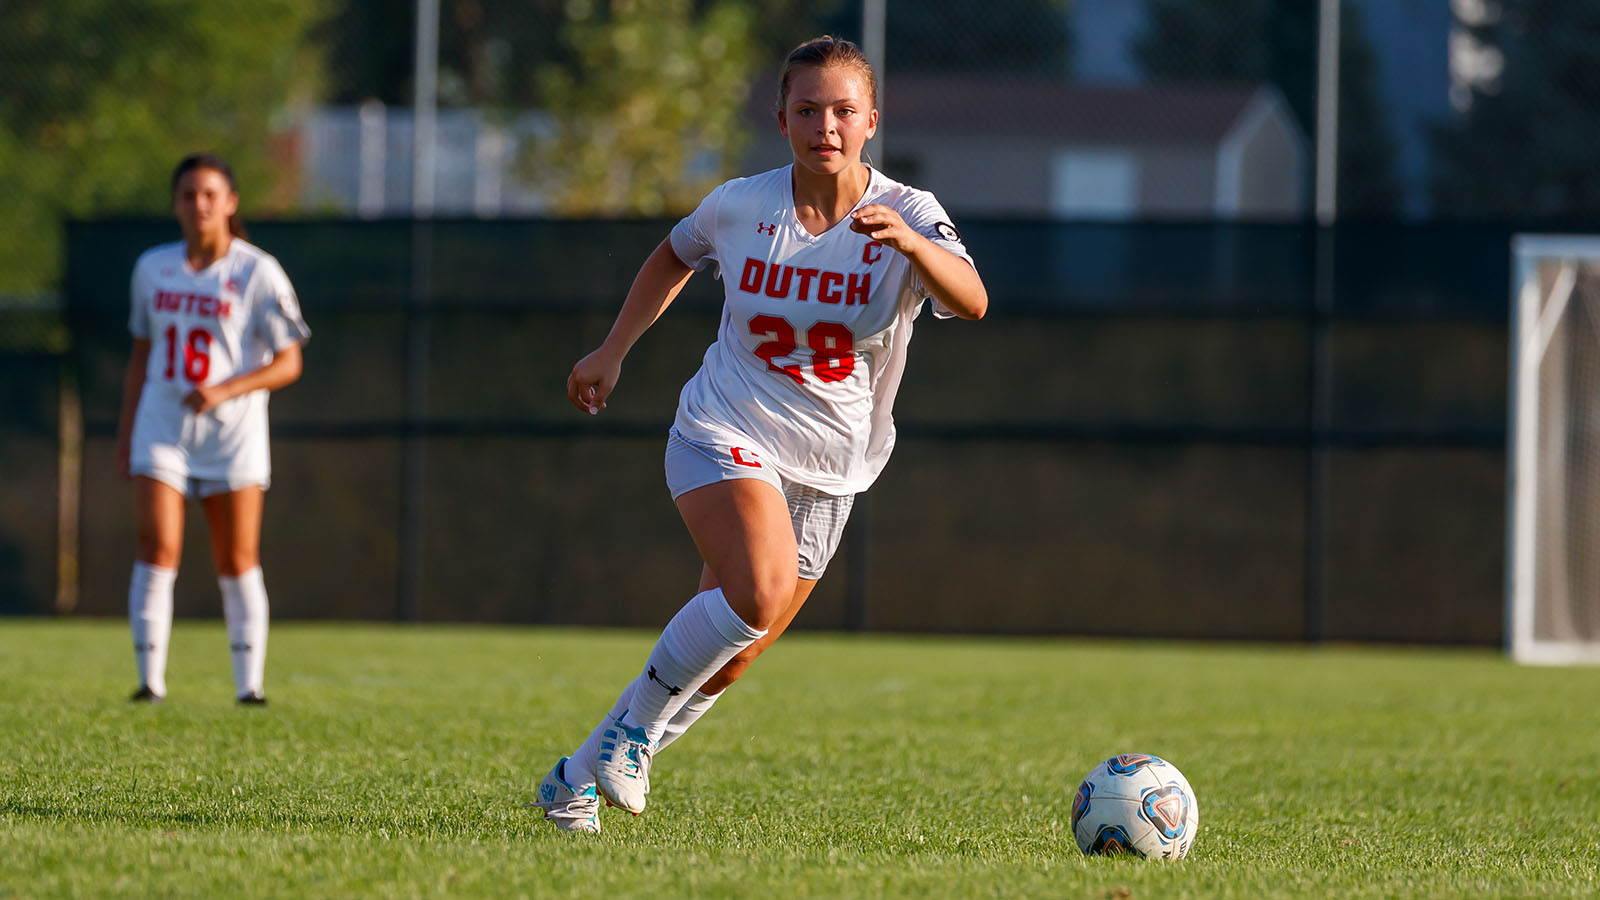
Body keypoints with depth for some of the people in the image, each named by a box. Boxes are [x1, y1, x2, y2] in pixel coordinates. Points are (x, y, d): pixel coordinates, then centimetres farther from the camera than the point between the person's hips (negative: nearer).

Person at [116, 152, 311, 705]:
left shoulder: (258, 273, -4)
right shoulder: (152, 269, 8)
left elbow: (288, 364, -5)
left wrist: (224, 390, -19)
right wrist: (125, 432, 13)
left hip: (232, 432, -2)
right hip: (161, 432, 2)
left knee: (237, 563, 1)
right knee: (158, 549, -12)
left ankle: (249, 685, 9)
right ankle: (149, 680, -13)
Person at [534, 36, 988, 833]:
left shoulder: (907, 216, -11)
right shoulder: (741, 206, -5)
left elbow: (972, 302, -29)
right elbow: (676, 255, 18)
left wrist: (911, 244, -47)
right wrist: (614, 350, 14)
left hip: (827, 468, 2)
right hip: (726, 434, -2)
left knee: (726, 661, 7)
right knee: (758, 592, -31)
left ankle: (580, 777, 26)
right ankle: (636, 723, -9)